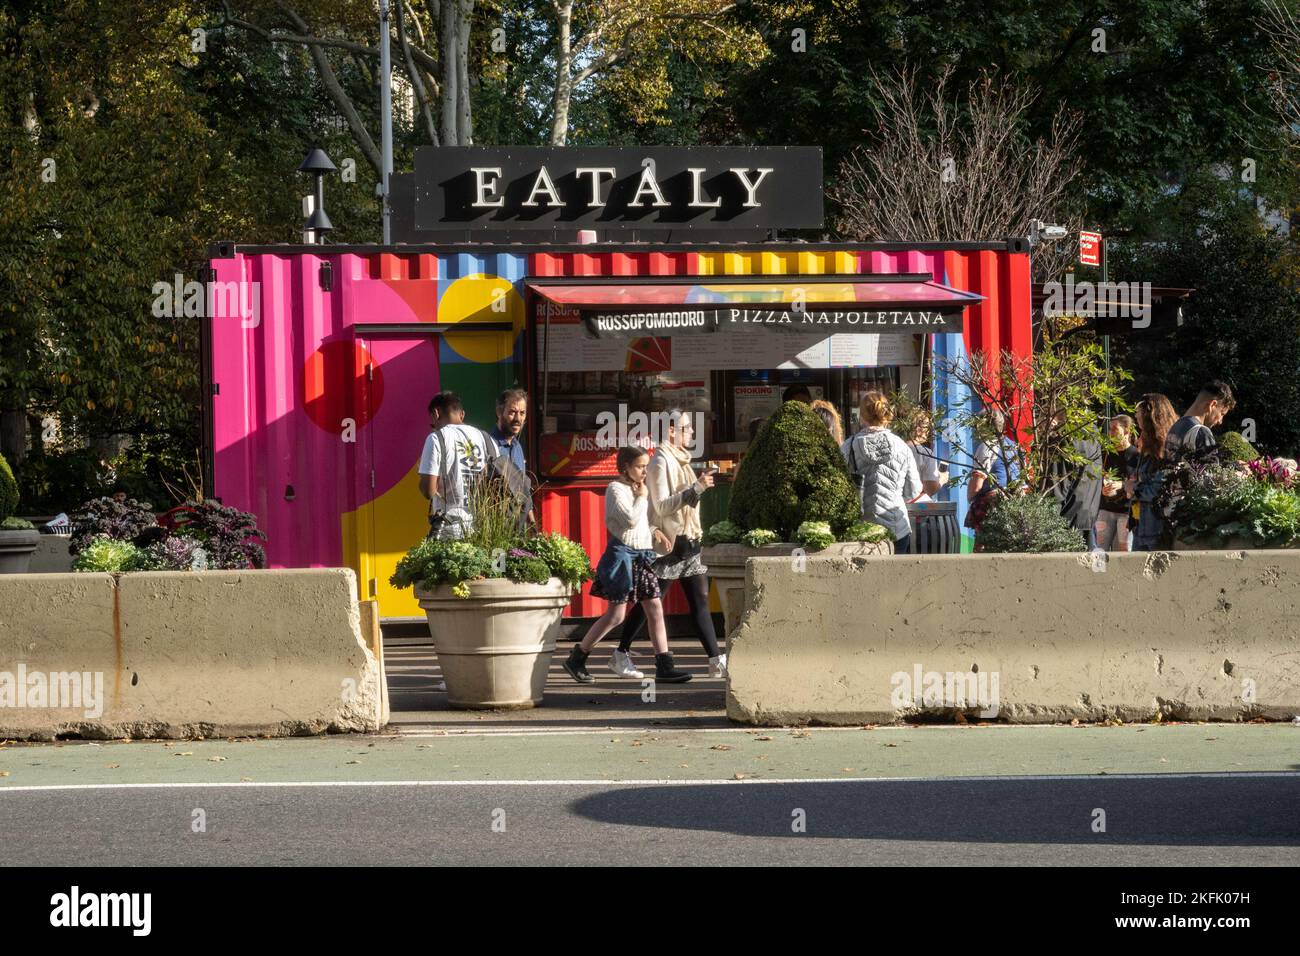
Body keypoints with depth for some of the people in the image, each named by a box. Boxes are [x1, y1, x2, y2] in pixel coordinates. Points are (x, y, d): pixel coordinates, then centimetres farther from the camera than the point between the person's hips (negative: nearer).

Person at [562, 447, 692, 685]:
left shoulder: (640, 488, 15)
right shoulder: (616, 489, -10)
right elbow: (631, 519, -22)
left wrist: (655, 531, 6)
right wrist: (642, 497, -9)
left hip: (642, 555, 8)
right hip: (622, 554, -8)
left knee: (655, 609, 1)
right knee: (616, 615, -5)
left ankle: (664, 666, 1)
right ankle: (576, 660, 6)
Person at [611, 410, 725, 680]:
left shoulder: (680, 460, 16)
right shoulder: (662, 462, -13)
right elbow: (662, 505, -22)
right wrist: (696, 489, -26)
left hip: (688, 542, 9)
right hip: (669, 543, -9)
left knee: (700, 601, 1)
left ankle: (716, 660, -3)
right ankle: (621, 655, 11)